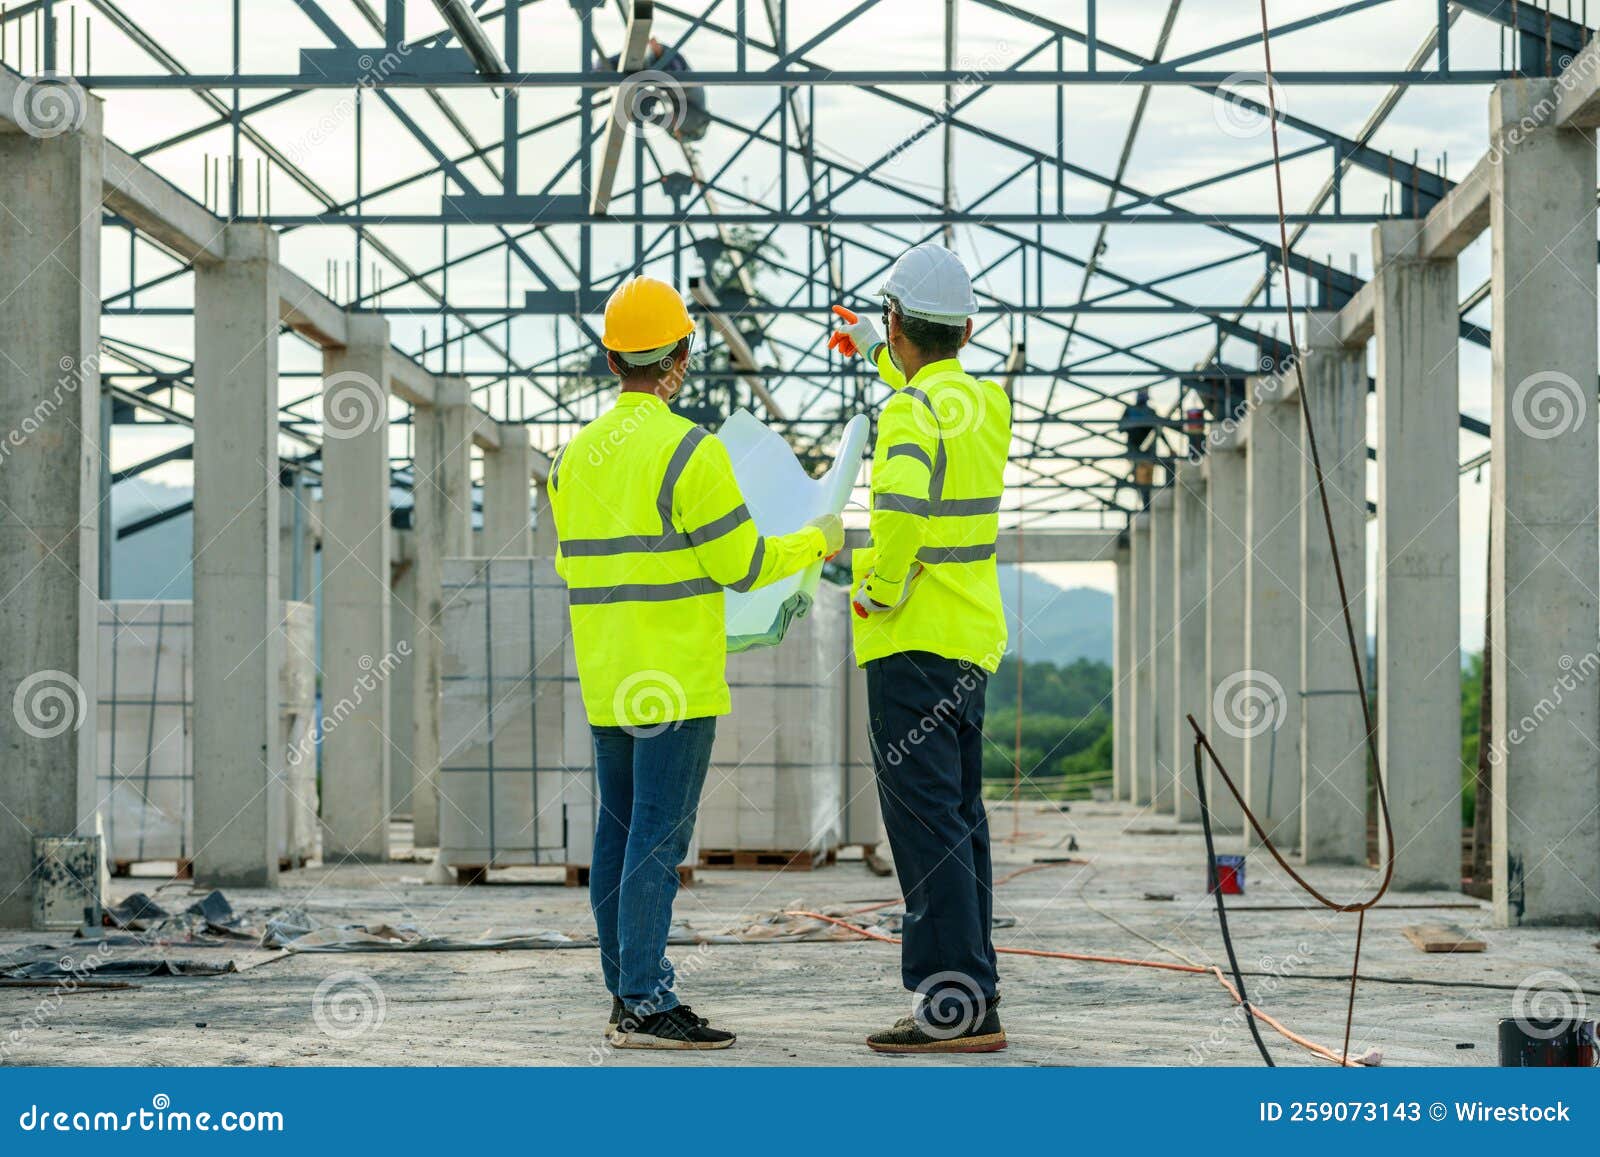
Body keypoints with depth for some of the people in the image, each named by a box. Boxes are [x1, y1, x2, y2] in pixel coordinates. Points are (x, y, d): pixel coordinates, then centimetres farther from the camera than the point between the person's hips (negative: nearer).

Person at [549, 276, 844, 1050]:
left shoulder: (576, 457, 9)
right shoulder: (688, 451, -13)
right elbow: (743, 565, -11)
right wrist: (816, 543, 6)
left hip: (606, 681, 7)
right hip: (675, 683, -7)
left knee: (620, 833, 11)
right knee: (658, 837, -7)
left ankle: (627, 995, 15)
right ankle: (645, 1005, -8)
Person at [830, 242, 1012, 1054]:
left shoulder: (911, 412, -15)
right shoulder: (985, 402, 11)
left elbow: (903, 499, -35)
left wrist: (881, 586, -20)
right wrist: (877, 355, 48)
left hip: (912, 640, -9)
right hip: (971, 636, 9)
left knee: (925, 819, -9)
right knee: (958, 818, 14)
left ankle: (955, 1004, -12)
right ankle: (973, 993, 19)